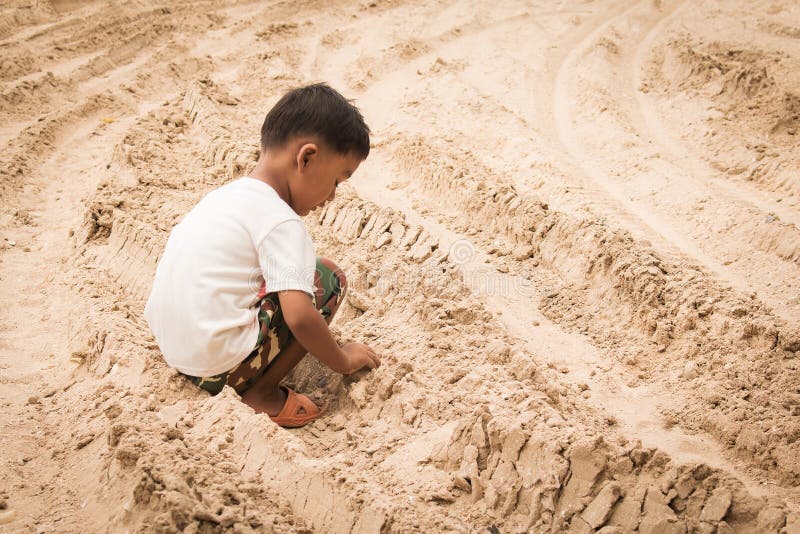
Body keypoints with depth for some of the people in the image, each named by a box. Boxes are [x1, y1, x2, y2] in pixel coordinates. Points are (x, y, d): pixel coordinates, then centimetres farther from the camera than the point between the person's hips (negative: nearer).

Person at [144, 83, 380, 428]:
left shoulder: (228, 194, 12)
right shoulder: (281, 222, -14)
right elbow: (300, 319, -21)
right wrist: (341, 361, -2)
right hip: (220, 364, -9)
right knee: (327, 278, -2)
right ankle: (260, 392, -1)